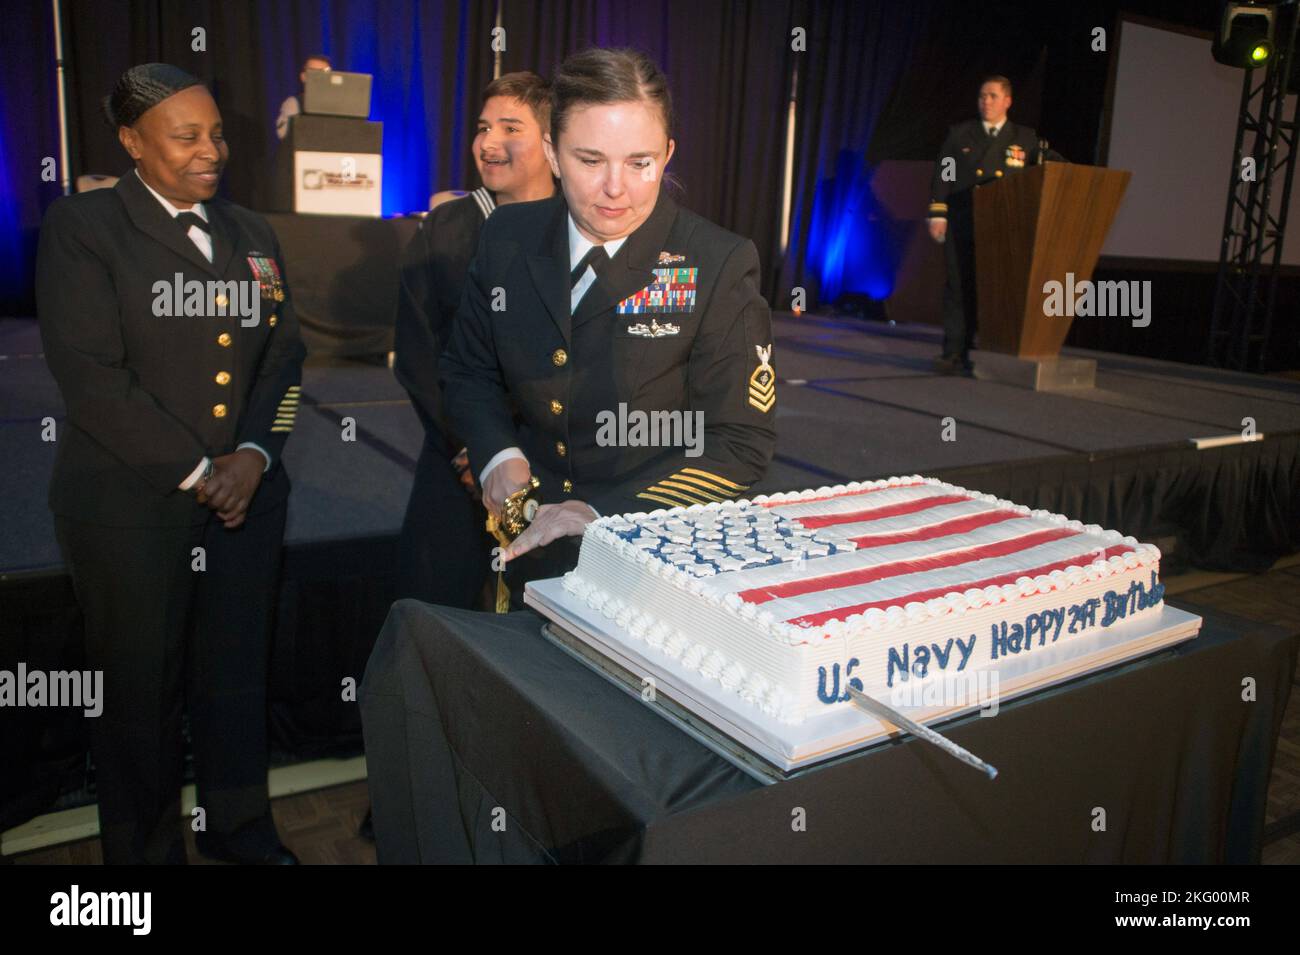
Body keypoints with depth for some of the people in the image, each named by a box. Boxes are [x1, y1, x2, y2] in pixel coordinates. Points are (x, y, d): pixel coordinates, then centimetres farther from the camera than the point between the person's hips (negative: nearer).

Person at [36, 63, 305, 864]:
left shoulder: (251, 232, 12)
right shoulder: (83, 226, -4)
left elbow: (285, 352, 9)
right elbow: (91, 375, -13)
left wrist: (253, 455, -6)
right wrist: (196, 472, -13)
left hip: (248, 493, 4)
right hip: (131, 504, -4)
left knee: (237, 674, 14)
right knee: (142, 686, 9)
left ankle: (240, 828, 34)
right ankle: (147, 848, 29)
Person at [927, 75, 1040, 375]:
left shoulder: (1025, 139, 12)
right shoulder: (959, 134, 11)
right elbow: (942, 175, 5)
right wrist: (938, 214, -5)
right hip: (962, 226, -1)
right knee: (959, 288, -5)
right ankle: (955, 353, -4)